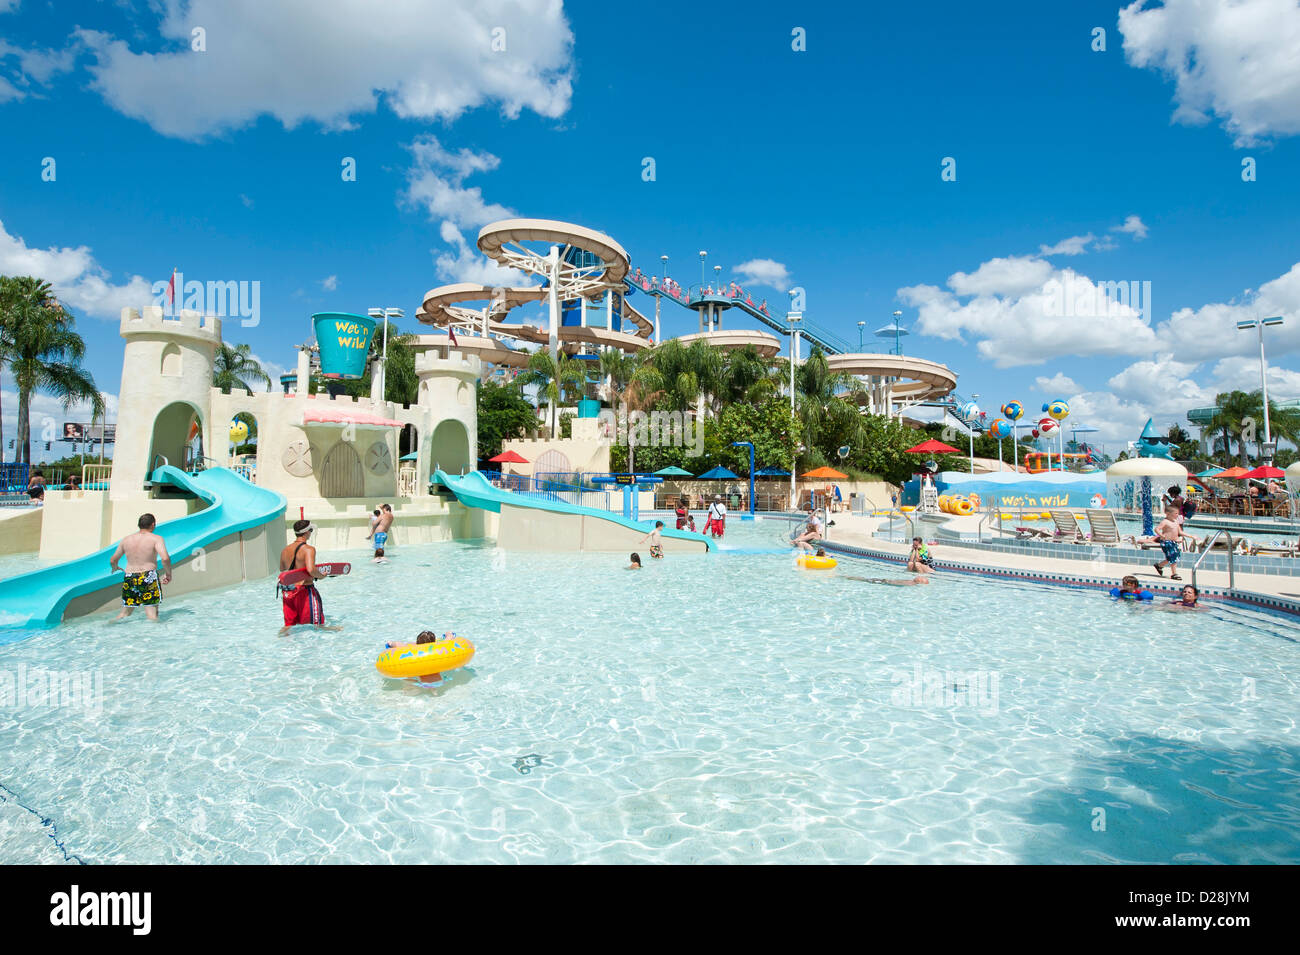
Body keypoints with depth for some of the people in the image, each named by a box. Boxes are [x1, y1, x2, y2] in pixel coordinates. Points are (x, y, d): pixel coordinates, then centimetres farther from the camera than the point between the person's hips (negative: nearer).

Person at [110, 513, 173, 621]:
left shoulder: (126, 539, 11)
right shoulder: (156, 538, -5)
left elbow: (113, 561, 20)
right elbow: (165, 558, -19)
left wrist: (115, 567, 44)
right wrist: (168, 574, -3)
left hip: (129, 579, 5)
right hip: (149, 578, -5)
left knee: (125, 614, 18)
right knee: (152, 615, -5)